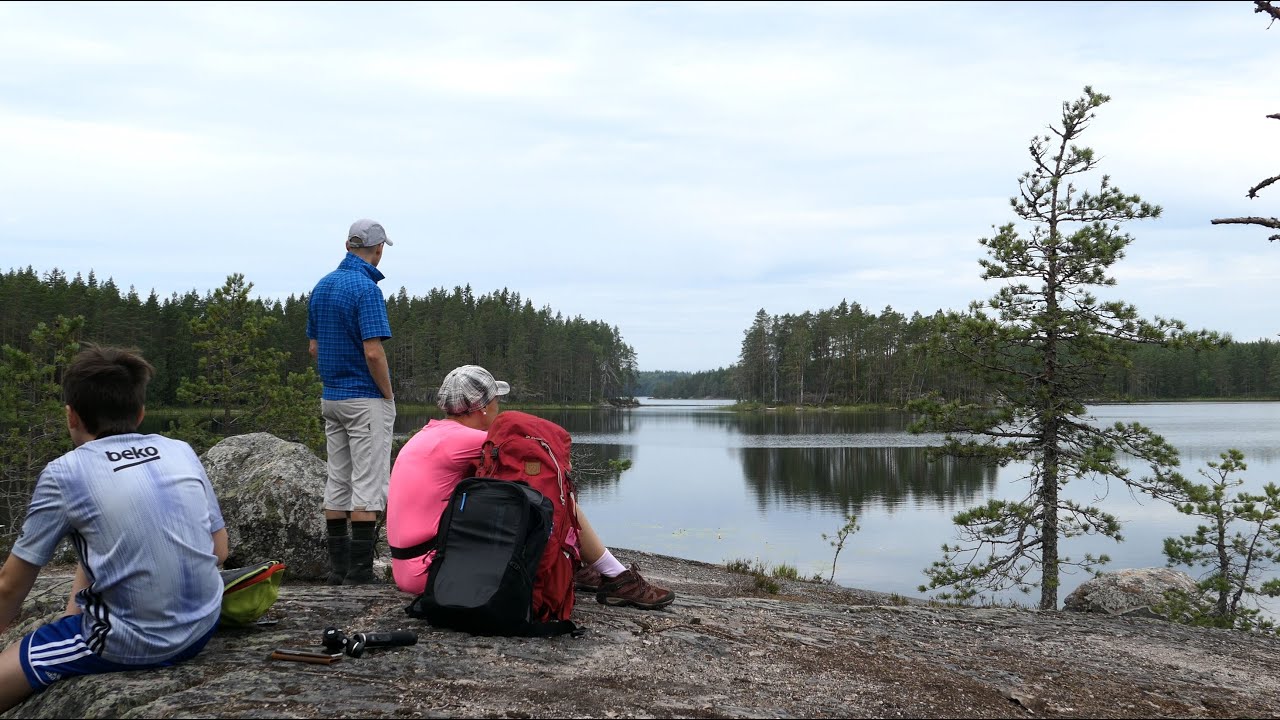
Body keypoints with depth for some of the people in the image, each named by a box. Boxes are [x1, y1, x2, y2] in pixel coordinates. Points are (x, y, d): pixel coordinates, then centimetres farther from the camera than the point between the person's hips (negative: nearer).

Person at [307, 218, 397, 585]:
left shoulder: (322, 287, 10)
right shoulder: (366, 288, -16)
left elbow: (314, 347, 14)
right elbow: (373, 352, -22)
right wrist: (388, 395, -10)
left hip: (331, 399, 8)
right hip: (366, 400, -8)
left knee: (337, 482, 12)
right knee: (368, 485, -4)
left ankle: (338, 566, 17)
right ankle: (361, 570, -3)